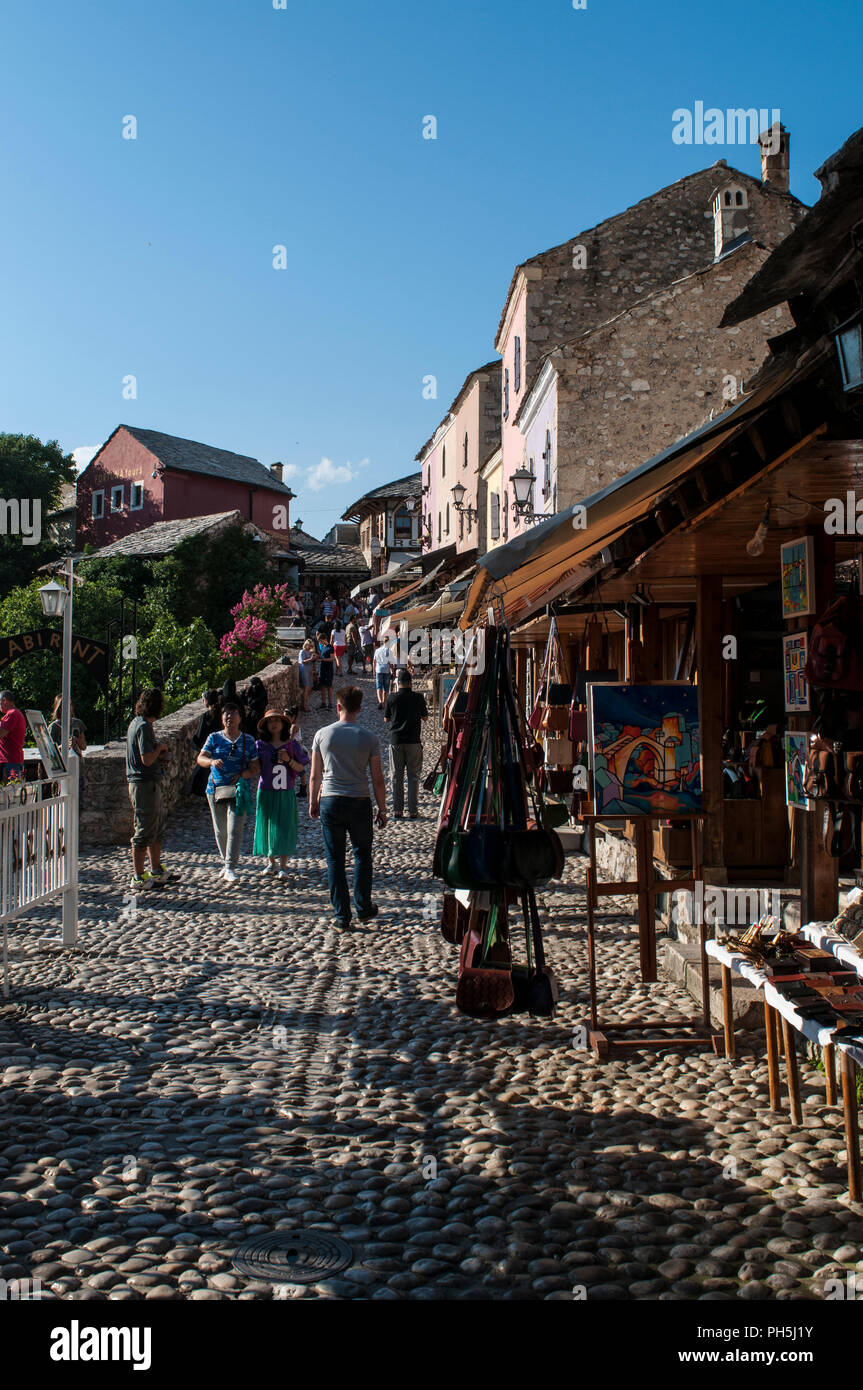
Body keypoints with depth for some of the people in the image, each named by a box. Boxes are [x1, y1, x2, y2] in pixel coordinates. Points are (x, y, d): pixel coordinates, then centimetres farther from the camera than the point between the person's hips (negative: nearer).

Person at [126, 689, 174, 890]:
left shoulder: (136, 723, 13)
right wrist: (159, 748, -6)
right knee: (144, 831, -5)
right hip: (145, 784, -10)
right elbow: (147, 759, -23)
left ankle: (157, 871, 30)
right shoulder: (144, 726, -17)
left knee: (158, 826, 19)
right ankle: (138, 878, 1)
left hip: (144, 783, 10)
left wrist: (159, 754, 11)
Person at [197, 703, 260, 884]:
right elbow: (200, 758, -3)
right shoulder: (214, 738, 9)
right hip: (215, 789, 2)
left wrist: (243, 775, -13)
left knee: (235, 829, -13)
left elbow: (256, 767, 7)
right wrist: (212, 761, -25)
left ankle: (230, 868, -13)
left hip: (238, 790, -2)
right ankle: (225, 863, 26)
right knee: (220, 830, 10)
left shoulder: (248, 740, 8)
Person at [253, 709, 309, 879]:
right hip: (266, 792, 1)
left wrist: (289, 760, -13)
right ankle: (271, 862, 22)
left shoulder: (292, 745, 2)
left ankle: (283, 866, 4)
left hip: (286, 793, -1)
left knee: (285, 827, -1)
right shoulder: (260, 745, 3)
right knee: (267, 826, 7)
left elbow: (301, 768, 2)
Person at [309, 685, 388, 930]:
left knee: (335, 859, 7)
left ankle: (342, 916, 10)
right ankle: (364, 908, 24)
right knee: (362, 855, 17)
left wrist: (313, 802, 17)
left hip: (330, 802, 0)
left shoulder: (323, 734, -3)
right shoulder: (369, 738, -5)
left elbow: (315, 776, 3)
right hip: (360, 802, 0)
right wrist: (382, 809, 9)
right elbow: (377, 779, -2)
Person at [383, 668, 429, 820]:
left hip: (395, 741, 1)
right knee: (413, 776, 7)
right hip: (414, 741, 0)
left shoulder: (391, 698, -5)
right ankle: (413, 811, 6)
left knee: (396, 777, 9)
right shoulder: (418, 698, -6)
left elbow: (386, 719, 7)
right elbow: (425, 717, 7)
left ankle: (397, 811, 9)